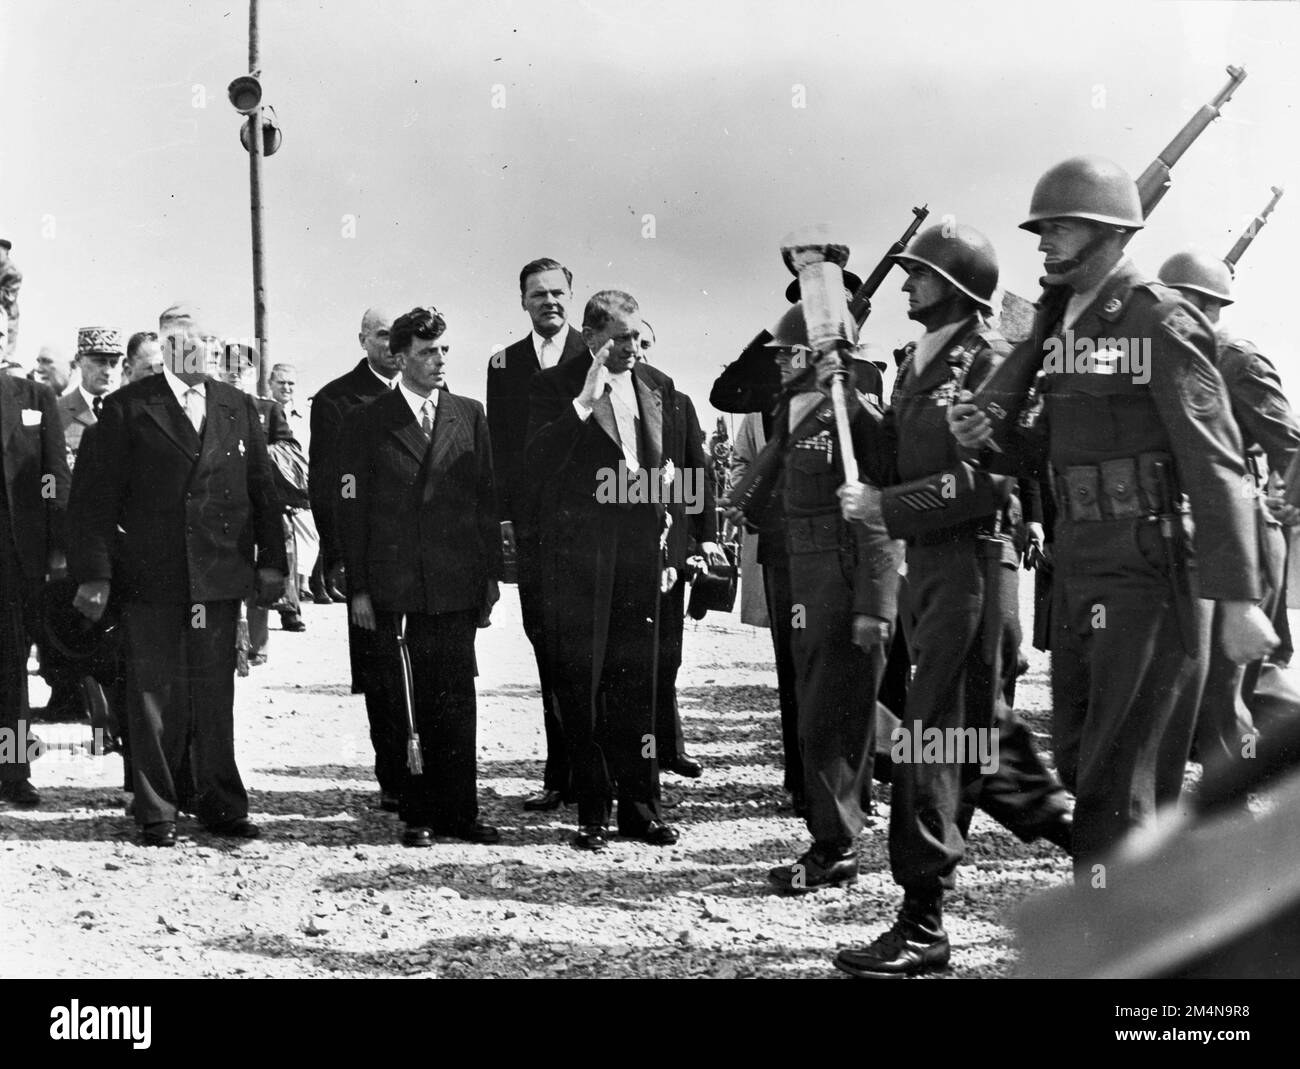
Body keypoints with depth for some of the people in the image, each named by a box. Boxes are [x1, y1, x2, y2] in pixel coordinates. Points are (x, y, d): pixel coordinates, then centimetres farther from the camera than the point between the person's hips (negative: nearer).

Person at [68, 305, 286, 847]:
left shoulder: (239, 408, 12)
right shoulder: (128, 409, 1)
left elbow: (262, 491, 13)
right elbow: (99, 497, -2)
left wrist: (271, 561, 6)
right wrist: (95, 573, -8)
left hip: (221, 577, 3)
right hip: (150, 578, -3)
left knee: (215, 694, 7)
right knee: (156, 695, 2)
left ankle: (220, 804, 17)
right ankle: (156, 812, 11)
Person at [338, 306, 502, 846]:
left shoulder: (469, 415, 10)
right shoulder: (367, 423, 4)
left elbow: (486, 499, 11)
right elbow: (352, 510, 3)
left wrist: (492, 574, 7)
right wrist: (358, 588, -3)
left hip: (458, 584, 2)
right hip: (394, 588, -2)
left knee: (456, 700, 3)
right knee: (405, 705, 2)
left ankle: (459, 810, 9)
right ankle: (417, 814, 9)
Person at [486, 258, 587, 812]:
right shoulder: (504, 364, 13)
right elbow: (501, 447, 11)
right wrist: (504, 515, 2)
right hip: (531, 524, 3)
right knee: (547, 646, 3)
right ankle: (561, 774, 8)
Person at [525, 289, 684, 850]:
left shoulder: (658, 386, 11)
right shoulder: (553, 385, -2)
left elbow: (675, 462, 19)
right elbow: (536, 462, -14)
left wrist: (671, 524, 9)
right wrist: (584, 401, -19)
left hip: (640, 547, 3)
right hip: (576, 550, -3)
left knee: (637, 680, 7)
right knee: (580, 683, -1)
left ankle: (640, 807, 15)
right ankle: (592, 812, 7)